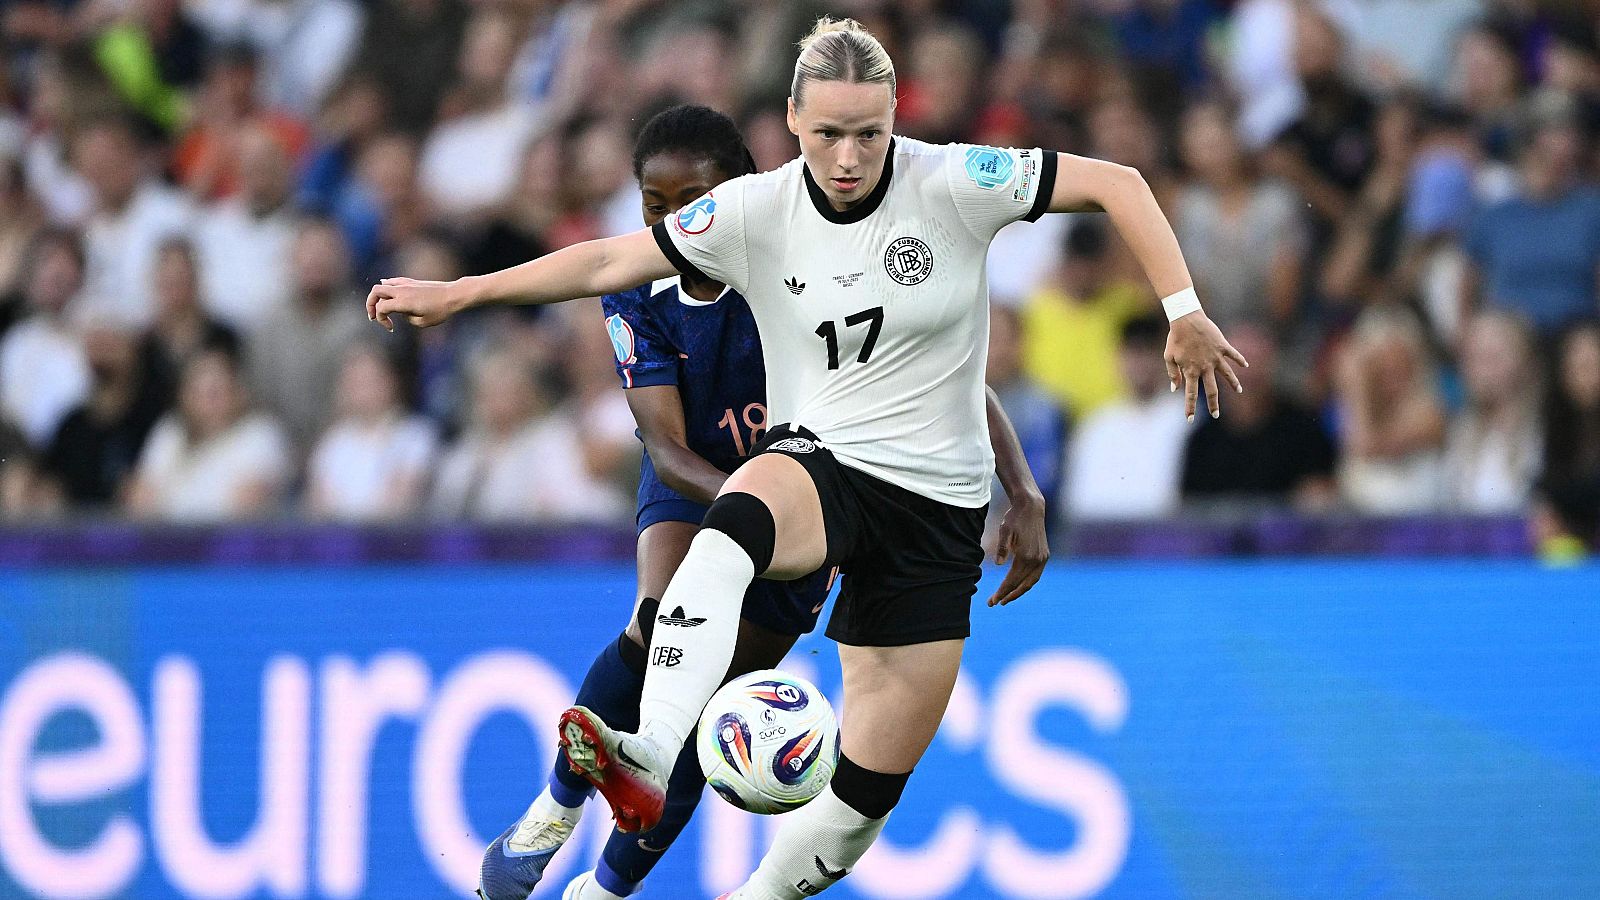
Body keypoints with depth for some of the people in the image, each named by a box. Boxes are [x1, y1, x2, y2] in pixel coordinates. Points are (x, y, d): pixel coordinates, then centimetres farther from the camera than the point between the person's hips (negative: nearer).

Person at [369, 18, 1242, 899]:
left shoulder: (953, 183, -10)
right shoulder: (756, 210, -4)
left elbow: (1117, 185, -6)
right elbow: (608, 262, 1)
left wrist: (1184, 313, -13)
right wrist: (454, 294, -1)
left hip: (938, 506, 0)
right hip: (816, 463, 0)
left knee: (872, 784, -2)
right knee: (733, 528, -40)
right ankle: (645, 759, -58)